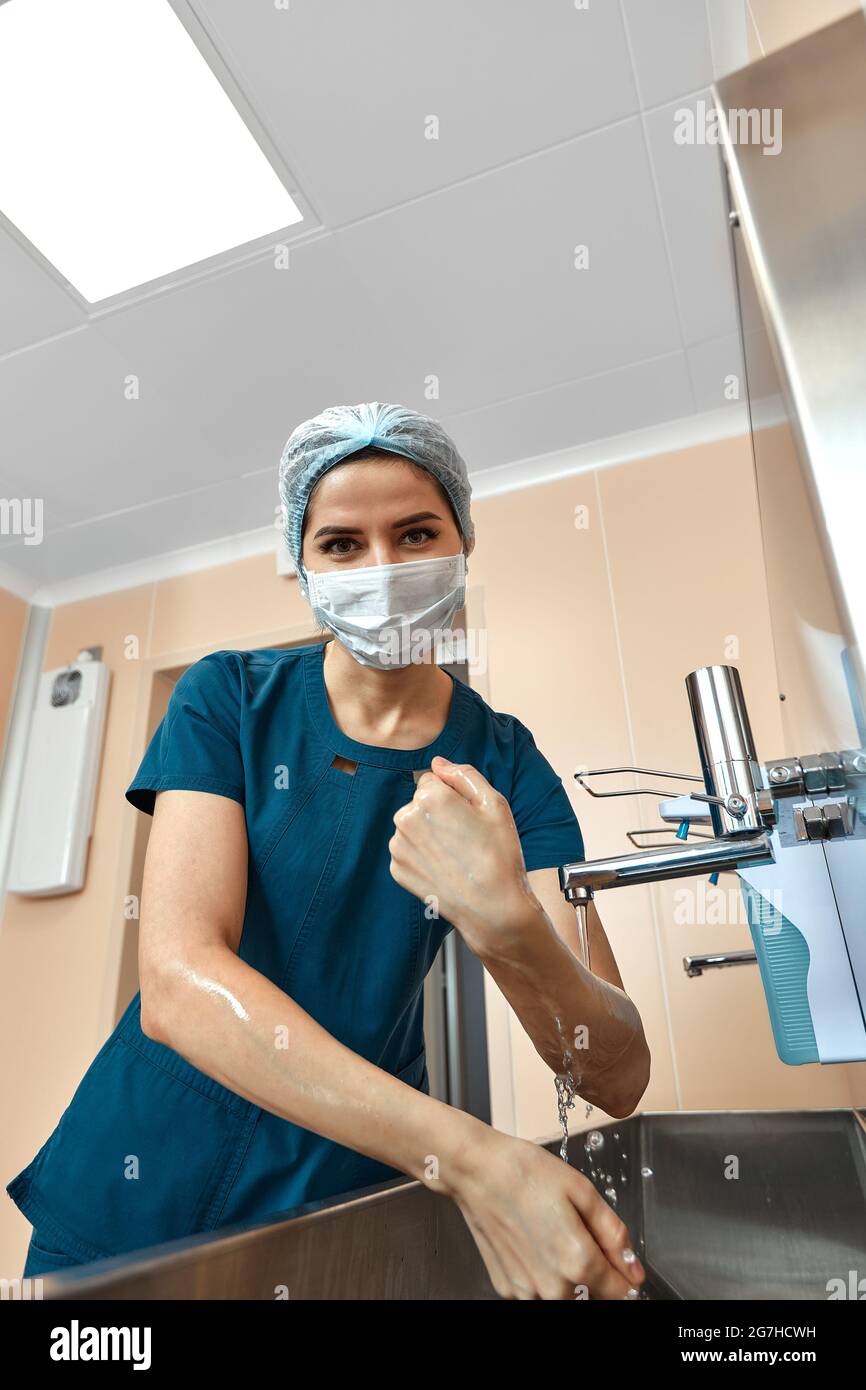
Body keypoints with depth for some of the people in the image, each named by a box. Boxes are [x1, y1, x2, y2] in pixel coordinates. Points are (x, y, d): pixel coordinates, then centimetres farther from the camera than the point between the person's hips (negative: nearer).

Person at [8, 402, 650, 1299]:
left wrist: (503, 921, -36)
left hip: (359, 1190, 1)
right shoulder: (228, 698, -12)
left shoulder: (506, 762, -10)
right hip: (142, 1191, 0)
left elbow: (618, 1079, -15)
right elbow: (176, 982, -23)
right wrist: (468, 1155, -32)